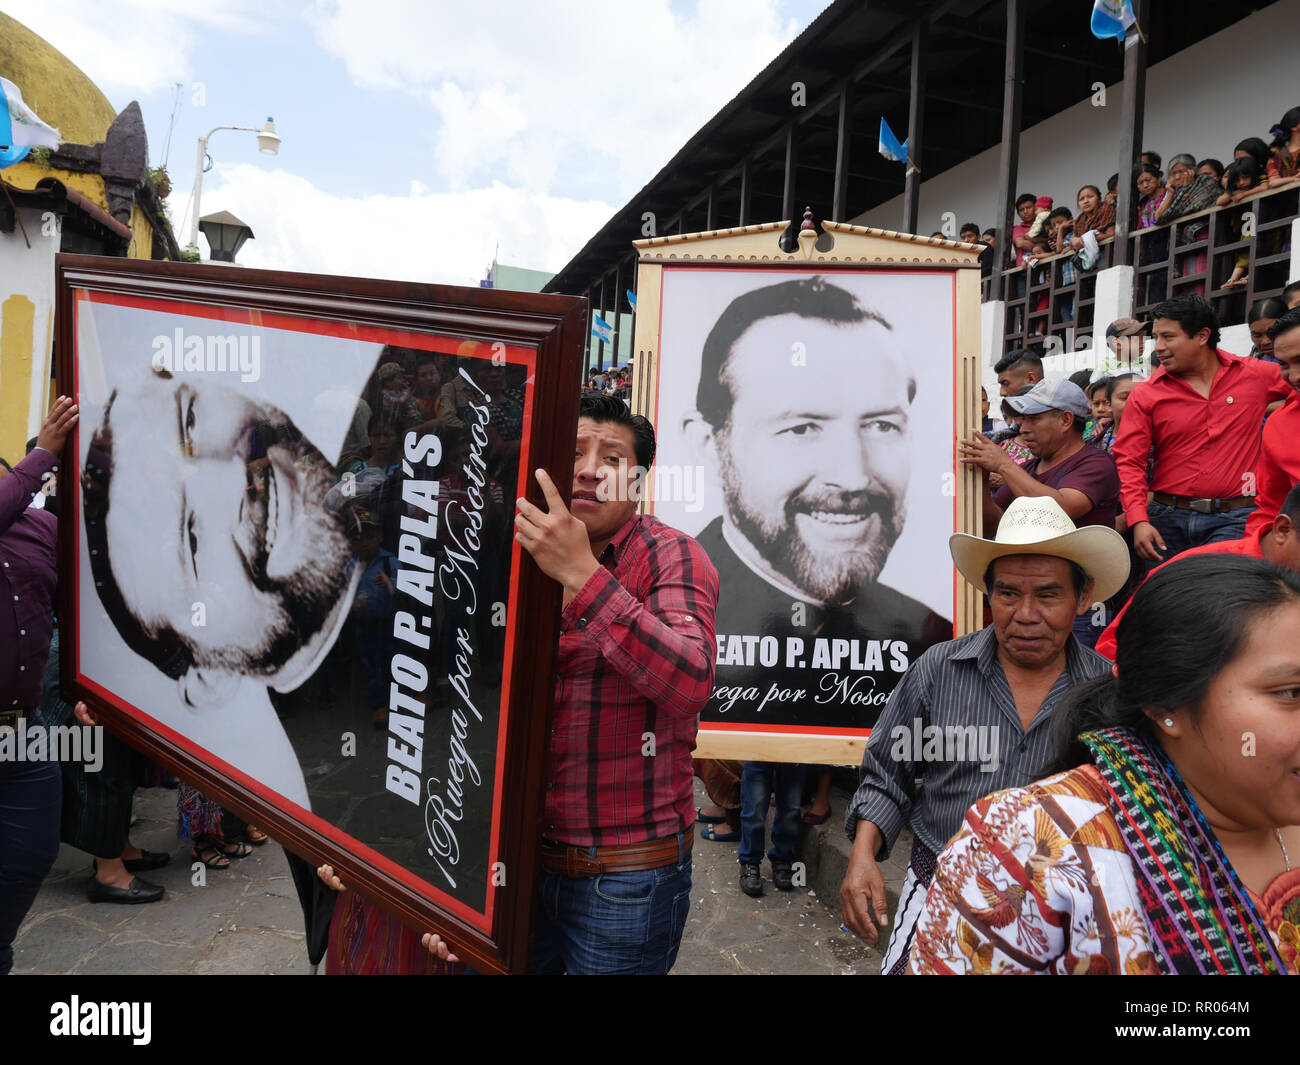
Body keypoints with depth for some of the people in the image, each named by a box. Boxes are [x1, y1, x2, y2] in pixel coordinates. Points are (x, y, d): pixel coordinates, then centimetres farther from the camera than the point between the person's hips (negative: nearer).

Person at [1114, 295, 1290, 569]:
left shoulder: (1257, 376, 5)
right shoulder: (1144, 395, 2)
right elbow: (1129, 462, -4)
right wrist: (1138, 521, -15)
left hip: (1232, 519, 0)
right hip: (1167, 518, 1)